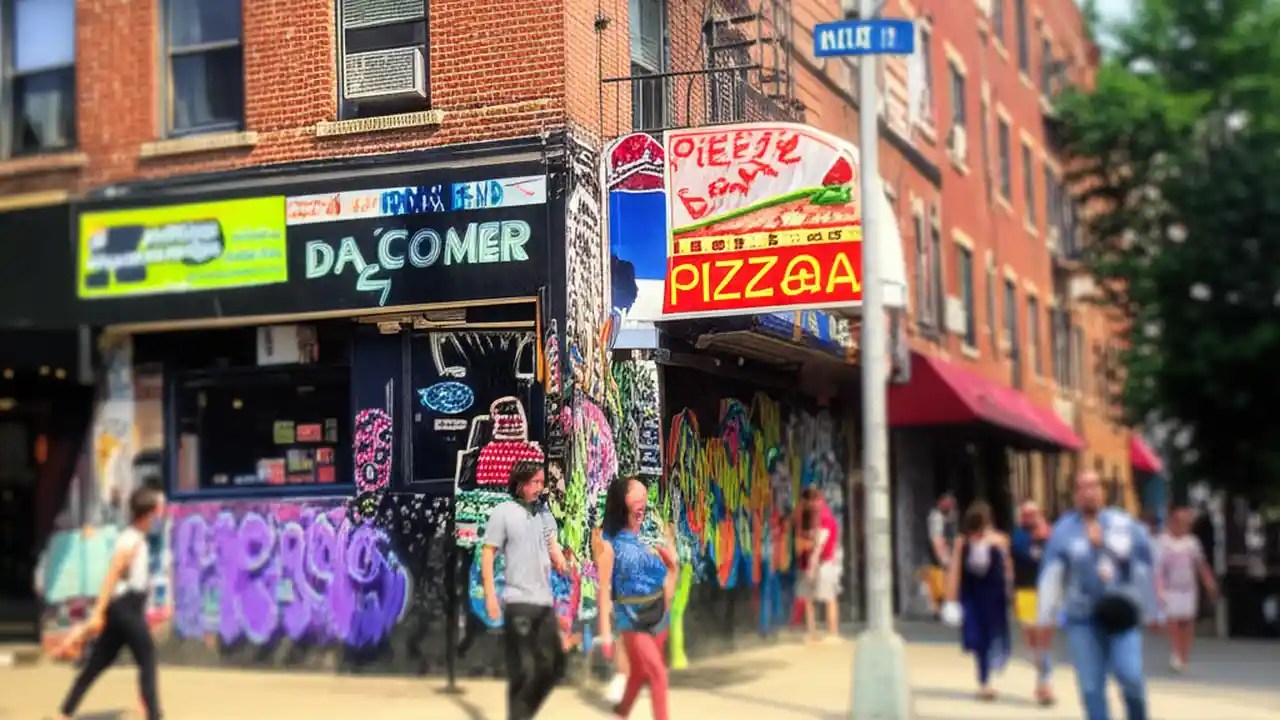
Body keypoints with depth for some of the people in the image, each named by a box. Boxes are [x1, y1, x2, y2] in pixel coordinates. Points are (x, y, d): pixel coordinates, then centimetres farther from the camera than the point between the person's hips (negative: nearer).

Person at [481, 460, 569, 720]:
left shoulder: (545, 513, 11)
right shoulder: (503, 512, -5)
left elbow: (552, 544, 14)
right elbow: (487, 554, -5)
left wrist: (559, 560, -10)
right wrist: (490, 596, -11)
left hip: (545, 601, 6)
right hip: (519, 602, -6)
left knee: (553, 664, 11)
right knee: (523, 670, -3)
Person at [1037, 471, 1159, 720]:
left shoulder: (1126, 525, 4)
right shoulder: (1063, 530, 1)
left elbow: (1144, 571, 10)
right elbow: (1051, 577, -2)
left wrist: (1150, 611, 12)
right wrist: (1046, 619, -7)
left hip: (1123, 617, 0)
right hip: (1083, 619, 0)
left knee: (1131, 676, -13)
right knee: (1091, 686, -1)